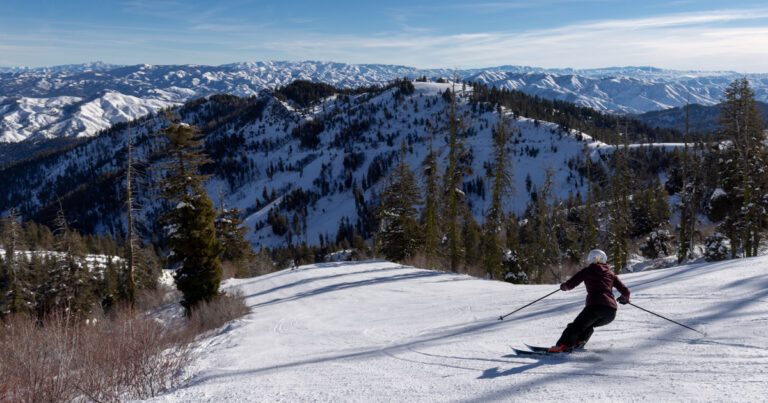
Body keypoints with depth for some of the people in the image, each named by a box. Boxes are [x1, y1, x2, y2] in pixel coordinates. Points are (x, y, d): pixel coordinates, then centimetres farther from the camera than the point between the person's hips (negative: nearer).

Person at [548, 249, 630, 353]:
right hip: (611, 311, 5)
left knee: (576, 326, 2)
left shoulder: (587, 270, 11)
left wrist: (564, 286, 28)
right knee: (588, 324, 28)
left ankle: (564, 345, -17)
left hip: (595, 306, -5)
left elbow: (570, 284, 6)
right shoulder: (611, 273, 22)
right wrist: (624, 299, 39)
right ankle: (580, 342, 9)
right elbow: (625, 291, 18)